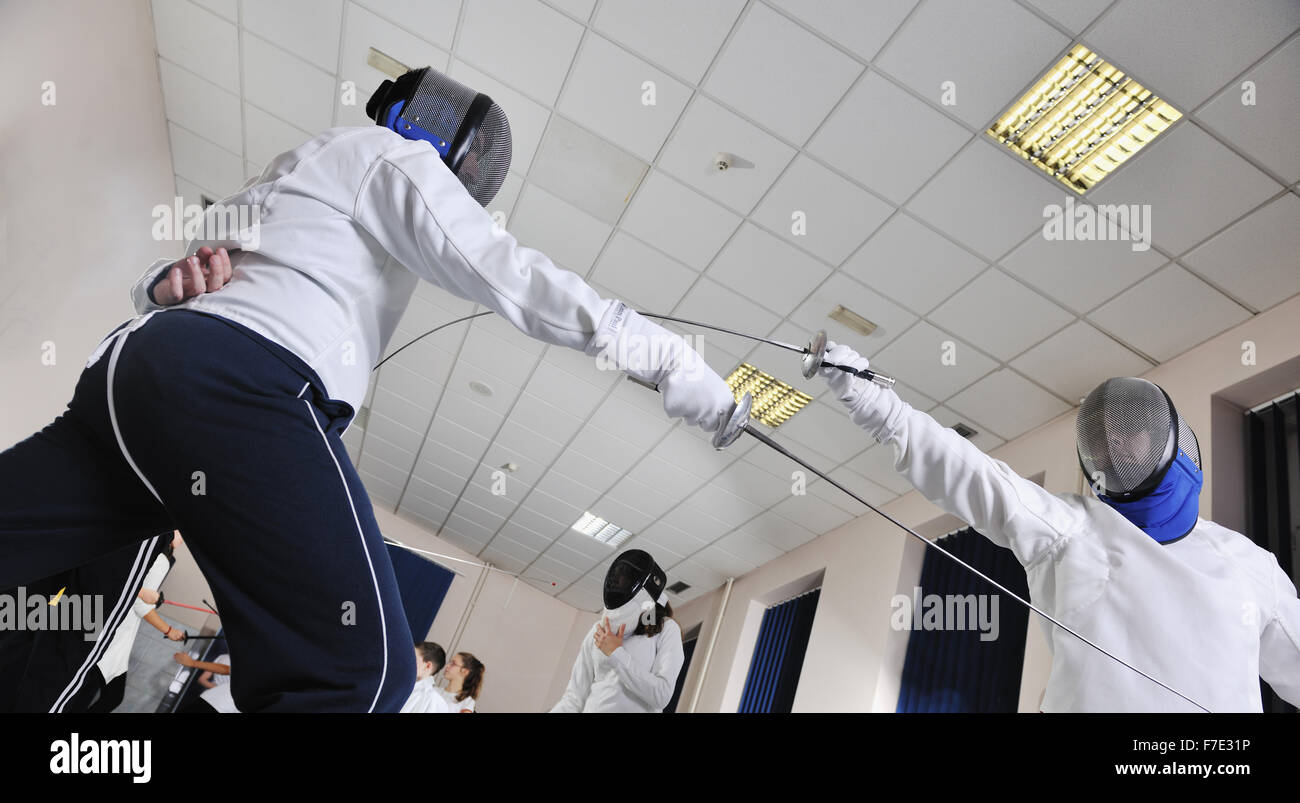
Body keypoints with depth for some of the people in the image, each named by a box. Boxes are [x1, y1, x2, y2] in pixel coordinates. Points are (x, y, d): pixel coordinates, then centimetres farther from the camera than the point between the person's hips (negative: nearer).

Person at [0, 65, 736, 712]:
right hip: (237, 386, -10)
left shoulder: (298, 166, 35)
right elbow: (507, 275, -3)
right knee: (362, 672, -16)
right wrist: (666, 358, -3)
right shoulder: (394, 154, 11)